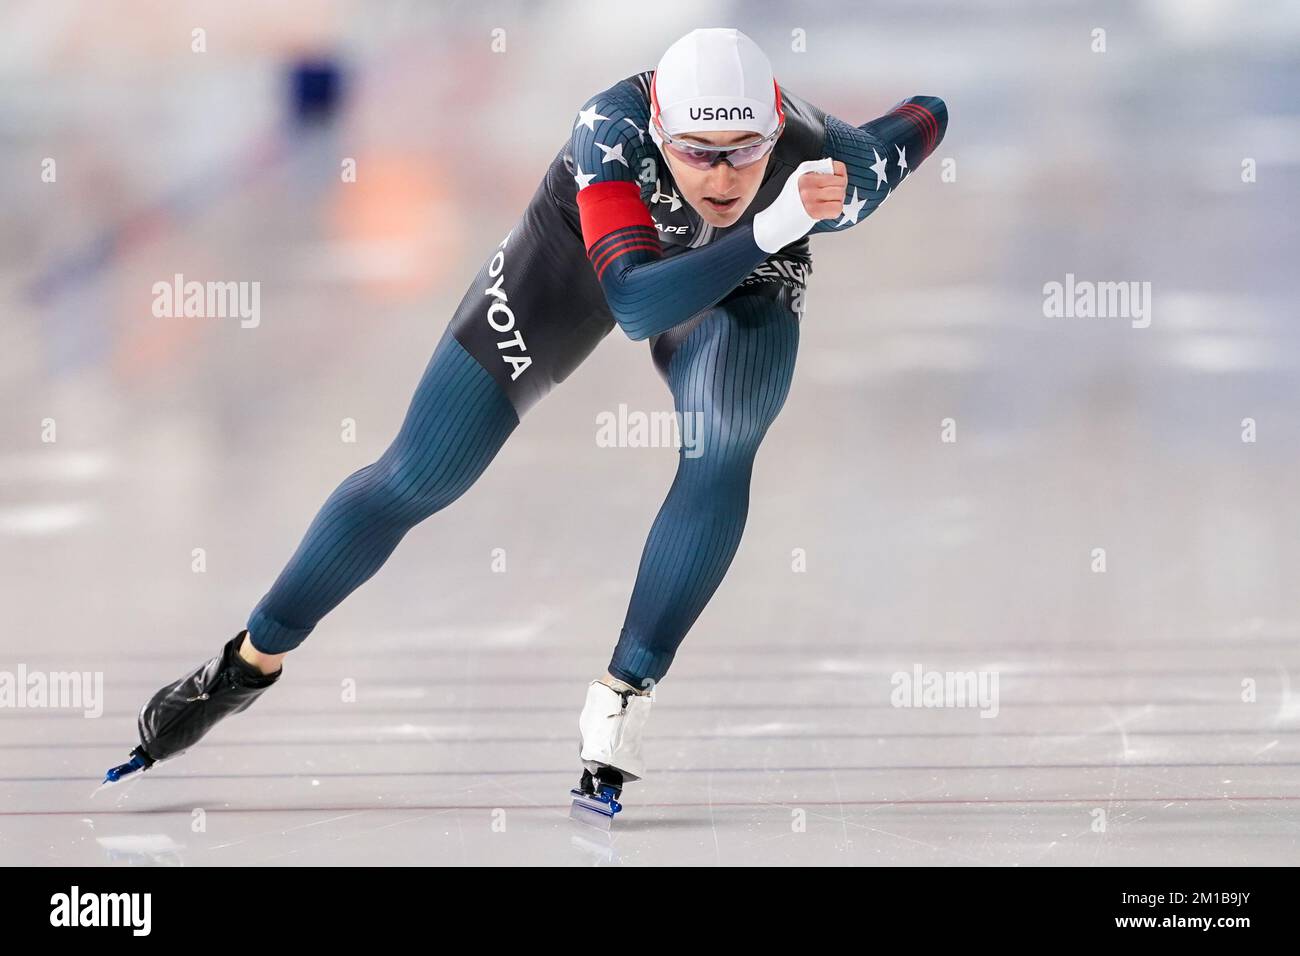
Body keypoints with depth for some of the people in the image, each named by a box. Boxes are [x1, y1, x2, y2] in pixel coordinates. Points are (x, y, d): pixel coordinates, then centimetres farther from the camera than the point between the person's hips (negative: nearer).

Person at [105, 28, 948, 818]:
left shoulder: (828, 165, -36)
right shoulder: (613, 129, -43)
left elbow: (928, 118, -13)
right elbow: (635, 304, -54)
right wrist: (770, 228, -62)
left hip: (744, 271, 1)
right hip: (585, 246, -1)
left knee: (724, 443, -30)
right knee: (419, 476, 0)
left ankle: (621, 702, -19)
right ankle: (251, 662, 20)